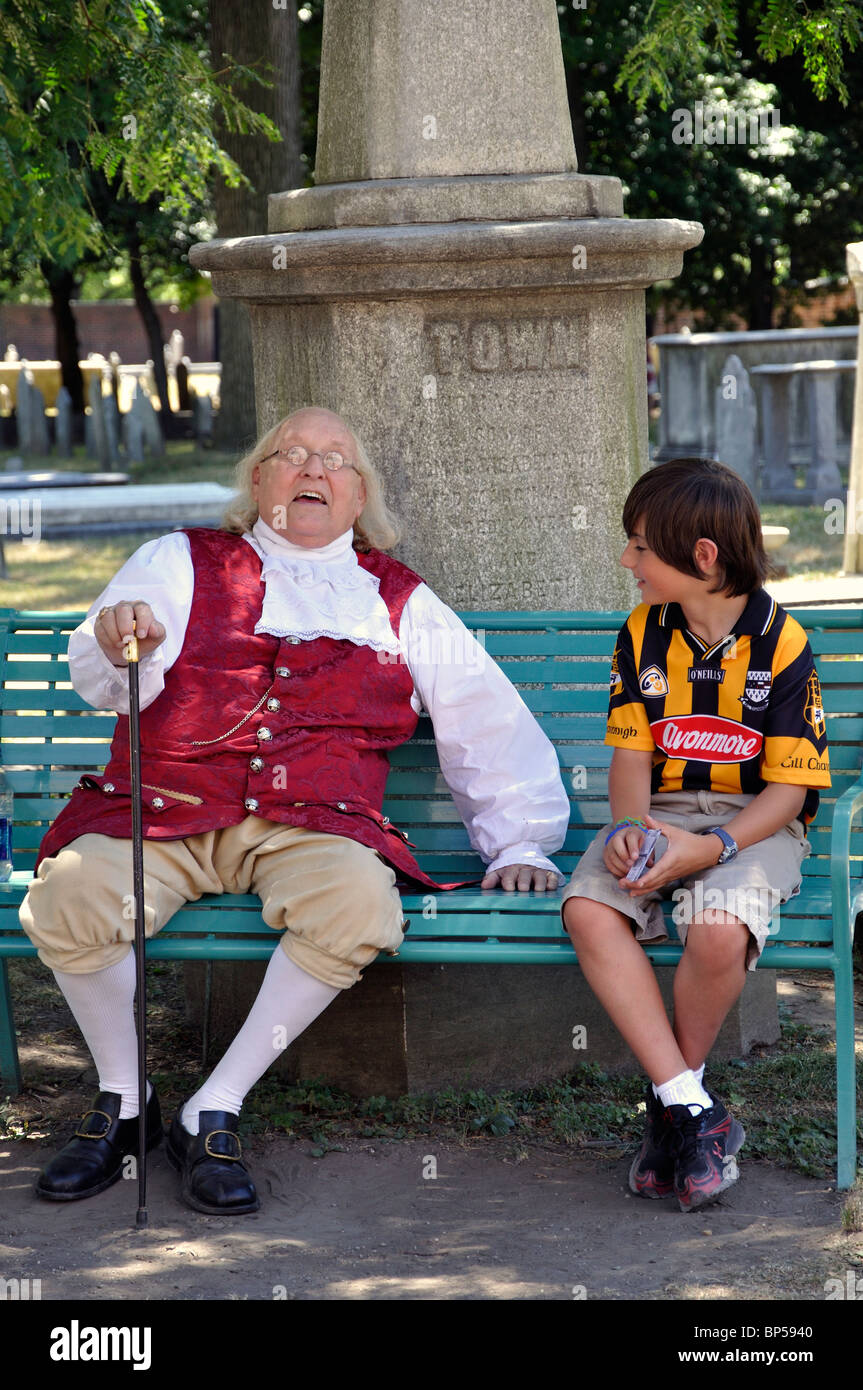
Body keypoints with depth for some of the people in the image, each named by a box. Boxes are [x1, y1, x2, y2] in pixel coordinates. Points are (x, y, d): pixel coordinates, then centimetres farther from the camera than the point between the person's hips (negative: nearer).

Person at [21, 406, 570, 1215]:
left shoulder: (402, 605, 21)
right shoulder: (179, 564, 17)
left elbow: (488, 724, 19)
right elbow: (102, 681, 2)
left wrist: (519, 843, 9)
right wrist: (118, 648, -22)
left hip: (311, 823, 0)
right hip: (161, 810, 0)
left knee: (359, 902, -34)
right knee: (70, 896, -30)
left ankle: (213, 1114, -18)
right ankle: (122, 1101, -3)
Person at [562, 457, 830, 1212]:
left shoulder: (781, 645, -10)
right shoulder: (642, 634, 5)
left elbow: (788, 789, -9)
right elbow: (632, 753, 6)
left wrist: (711, 847, -24)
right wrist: (629, 826, -16)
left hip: (753, 824, -4)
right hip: (659, 813, 4)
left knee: (719, 930, -35)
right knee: (589, 910, -26)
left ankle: (674, 1103, -7)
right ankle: (693, 1110, -23)